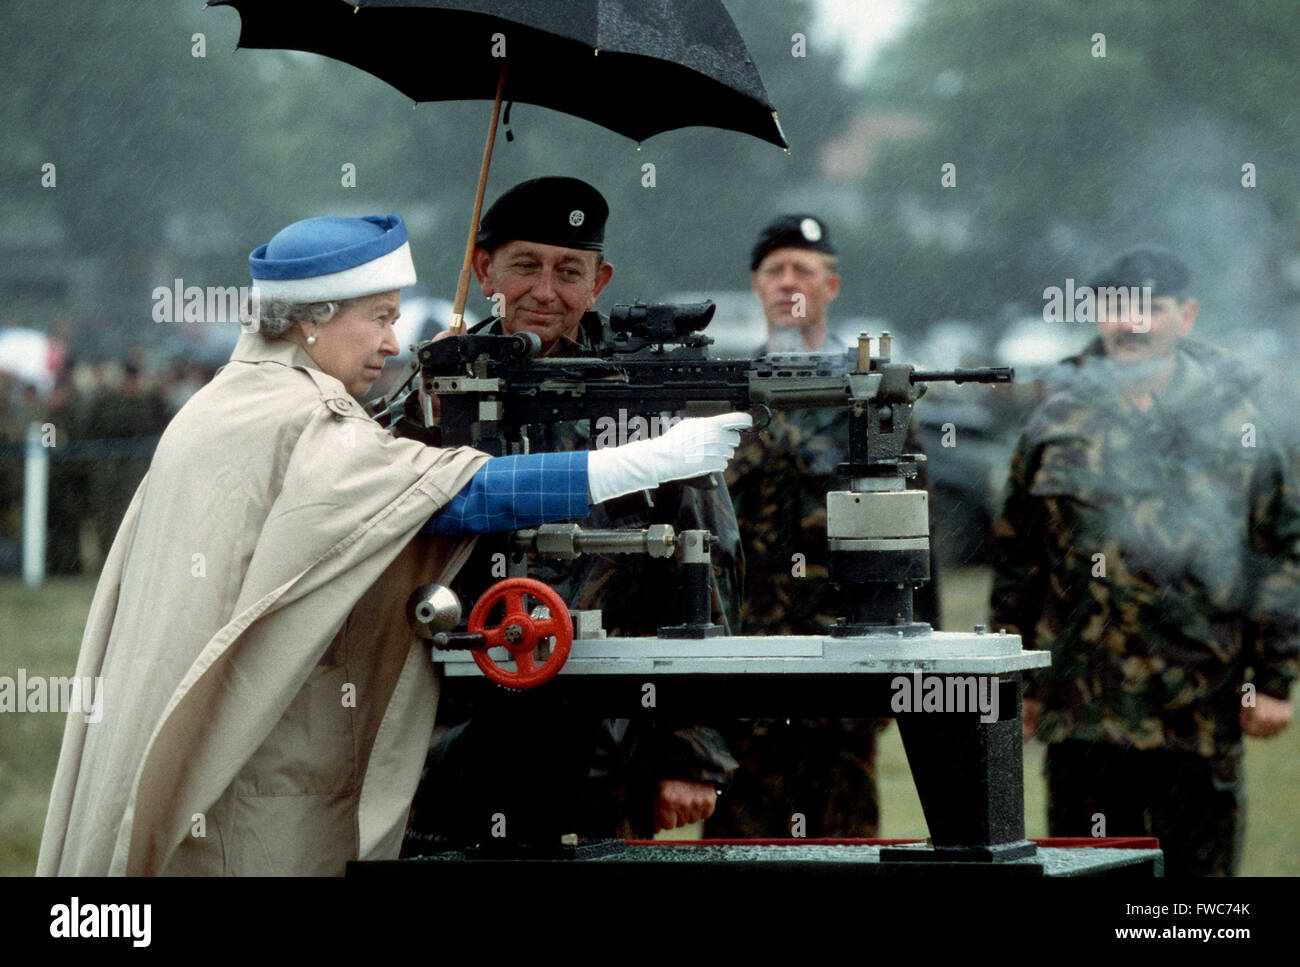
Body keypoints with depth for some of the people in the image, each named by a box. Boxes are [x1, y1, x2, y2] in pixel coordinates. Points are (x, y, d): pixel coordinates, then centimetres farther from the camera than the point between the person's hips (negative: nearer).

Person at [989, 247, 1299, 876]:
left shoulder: (1231, 420, 4)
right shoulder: (1059, 422, 6)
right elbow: (1016, 559, 10)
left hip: (1203, 708, -1)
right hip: (1084, 707, 1)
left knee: (1200, 864, 6)